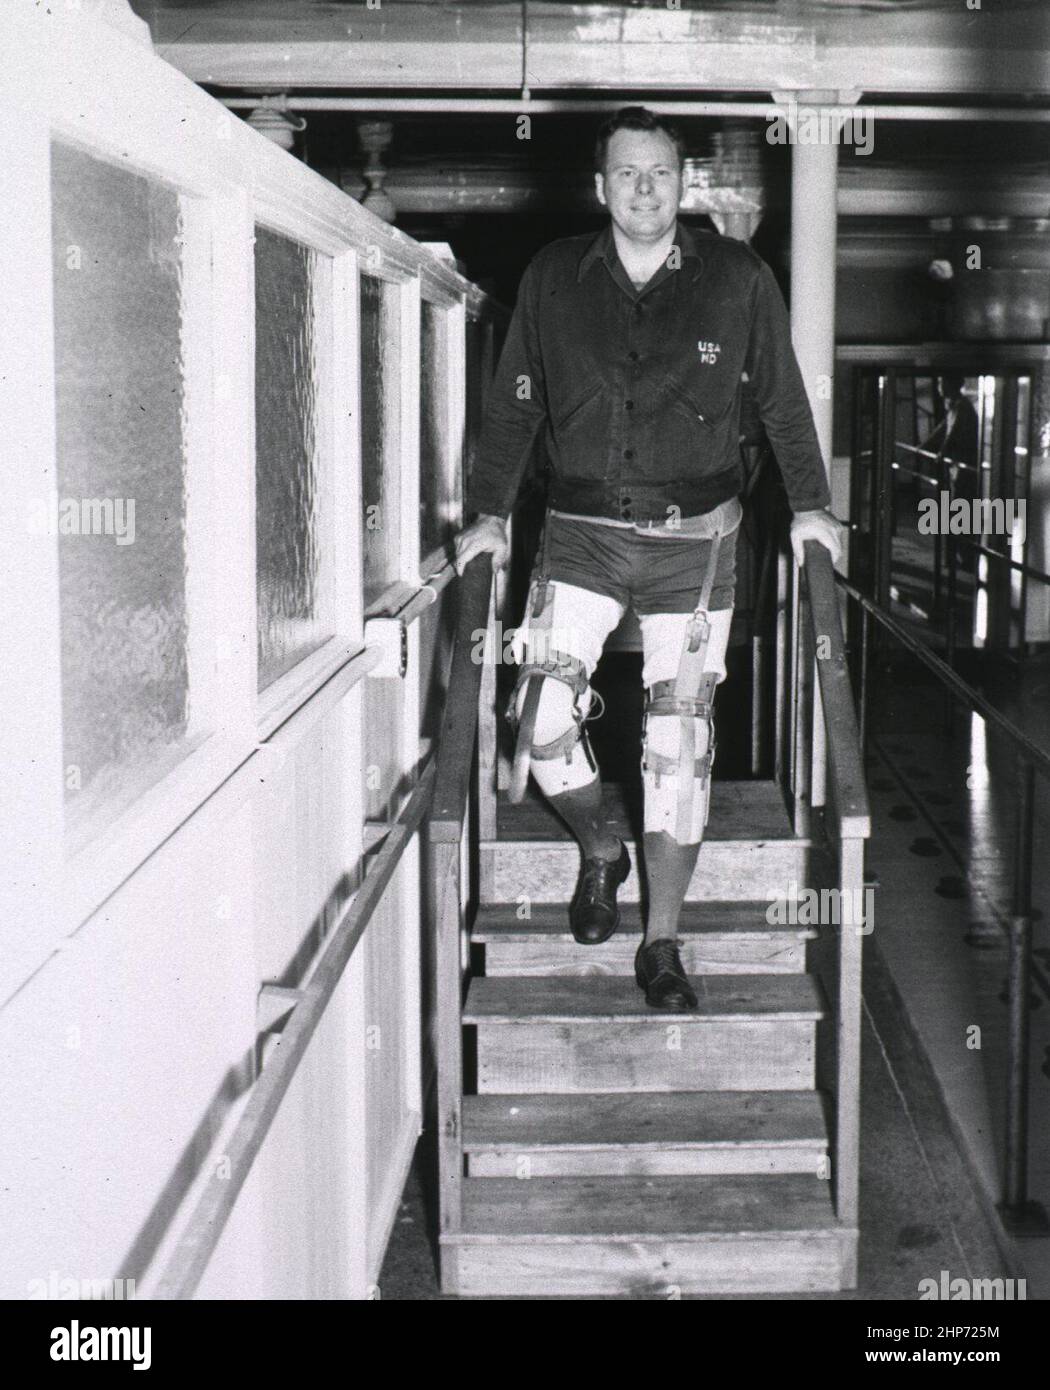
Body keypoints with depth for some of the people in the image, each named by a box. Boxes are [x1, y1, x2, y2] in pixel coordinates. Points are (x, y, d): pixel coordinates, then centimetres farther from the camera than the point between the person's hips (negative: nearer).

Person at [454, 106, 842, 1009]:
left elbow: (782, 399, 12)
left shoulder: (738, 279, 2)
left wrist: (810, 504, 12)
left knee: (679, 742, 1)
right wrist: (491, 512, 5)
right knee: (544, 716, -11)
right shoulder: (554, 279, 5)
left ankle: (662, 946, 12)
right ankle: (599, 850, 21)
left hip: (694, 538, -1)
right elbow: (514, 402, 11)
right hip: (582, 535, 1)